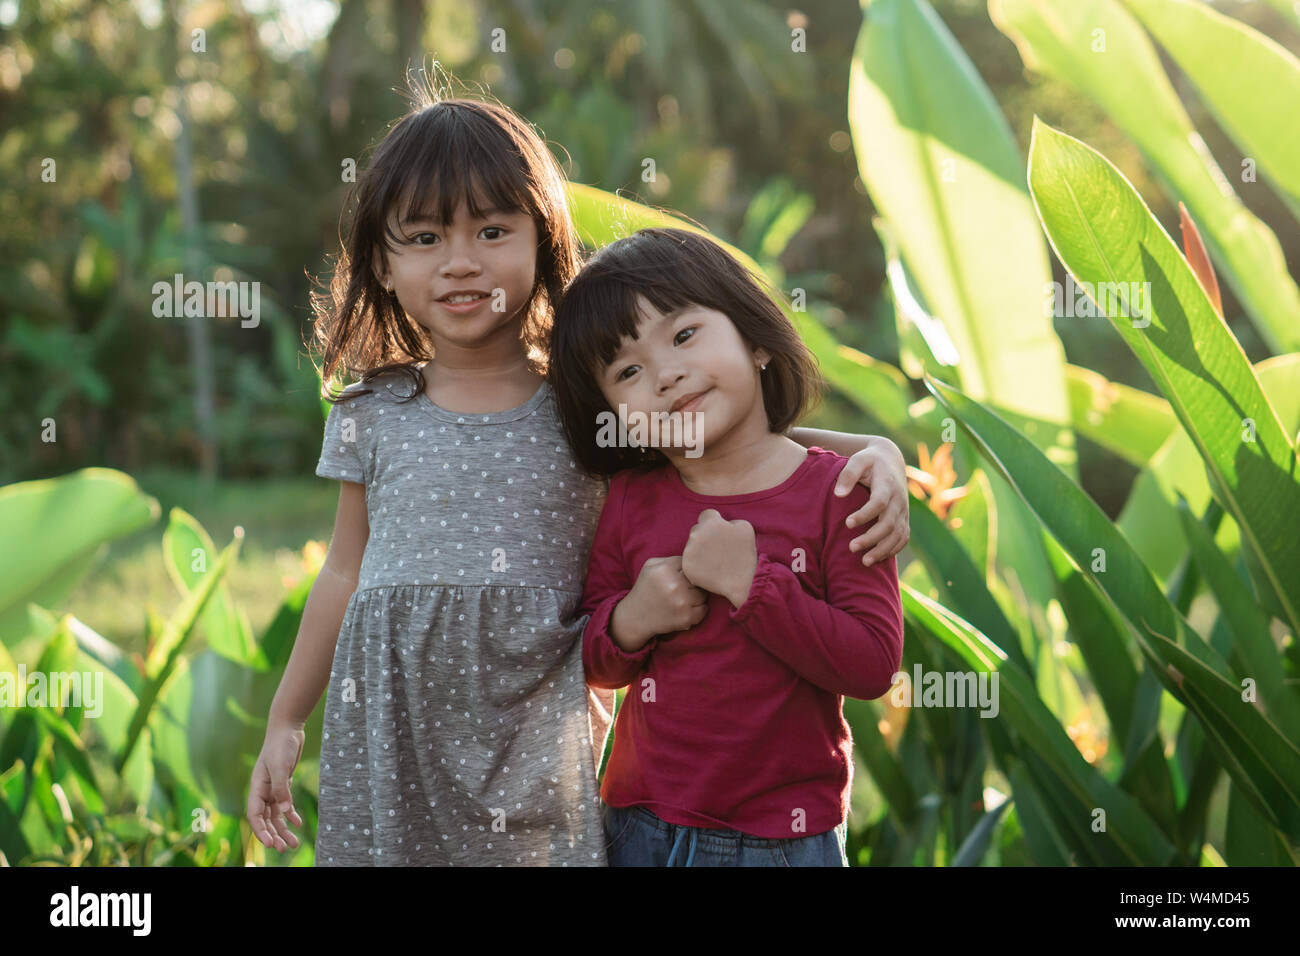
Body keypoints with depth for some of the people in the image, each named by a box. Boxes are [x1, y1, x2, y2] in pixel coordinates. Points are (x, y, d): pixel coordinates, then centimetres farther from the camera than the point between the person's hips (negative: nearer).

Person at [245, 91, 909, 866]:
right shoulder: (374, 417, 3)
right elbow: (347, 575, 14)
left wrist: (873, 449, -15)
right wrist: (285, 723, 18)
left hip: (536, 741, -1)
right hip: (388, 736, 1)